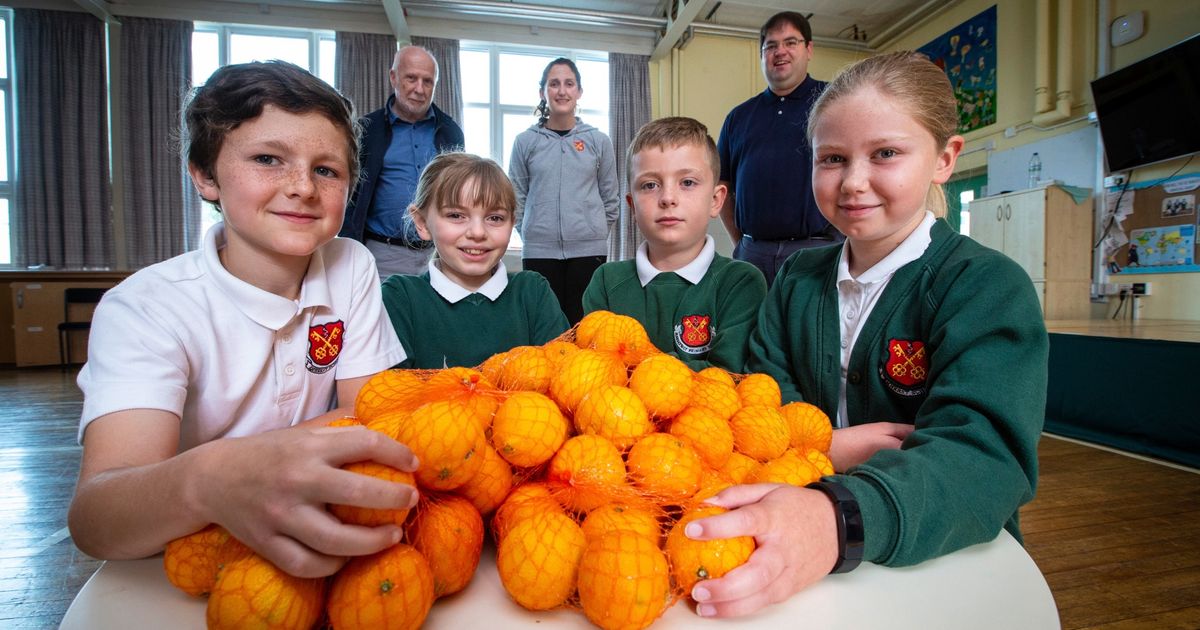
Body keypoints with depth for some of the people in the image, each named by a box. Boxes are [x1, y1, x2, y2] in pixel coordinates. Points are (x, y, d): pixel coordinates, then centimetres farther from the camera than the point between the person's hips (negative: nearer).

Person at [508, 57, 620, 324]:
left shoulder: (598, 141, 6)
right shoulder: (525, 141, 5)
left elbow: (611, 198, 10)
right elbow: (517, 196, 9)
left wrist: (594, 232, 9)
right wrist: (533, 233, 7)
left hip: (588, 250, 0)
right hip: (539, 251, 0)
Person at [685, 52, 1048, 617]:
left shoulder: (988, 288, -7)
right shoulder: (797, 279, 9)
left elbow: (982, 453, -22)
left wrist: (838, 518, -40)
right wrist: (826, 446, -16)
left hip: (943, 561, -3)